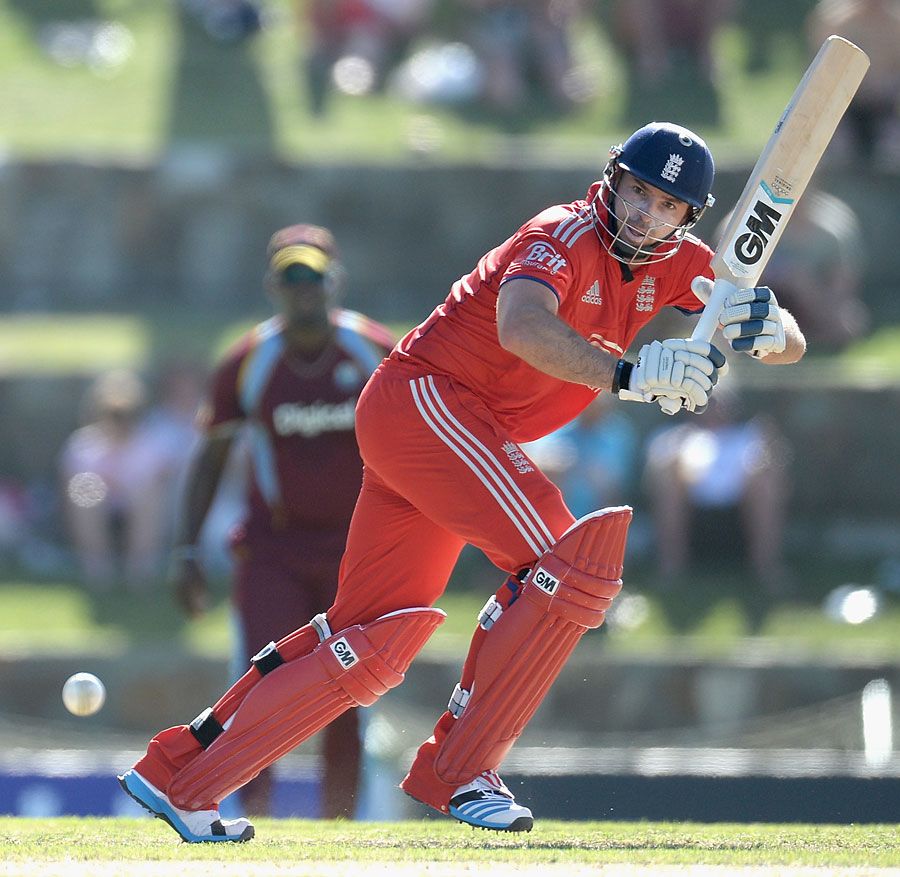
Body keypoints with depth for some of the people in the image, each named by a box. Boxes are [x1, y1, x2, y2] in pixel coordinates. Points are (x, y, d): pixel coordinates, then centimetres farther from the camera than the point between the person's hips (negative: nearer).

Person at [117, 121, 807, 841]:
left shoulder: (675, 262, 8)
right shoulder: (567, 236, -16)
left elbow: (792, 346, 4)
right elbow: (521, 326, -36)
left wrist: (766, 328, -20)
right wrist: (625, 374, -49)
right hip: (425, 399, -9)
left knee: (375, 643, 9)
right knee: (571, 562, -21)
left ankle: (178, 773, 13)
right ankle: (460, 772, -15)